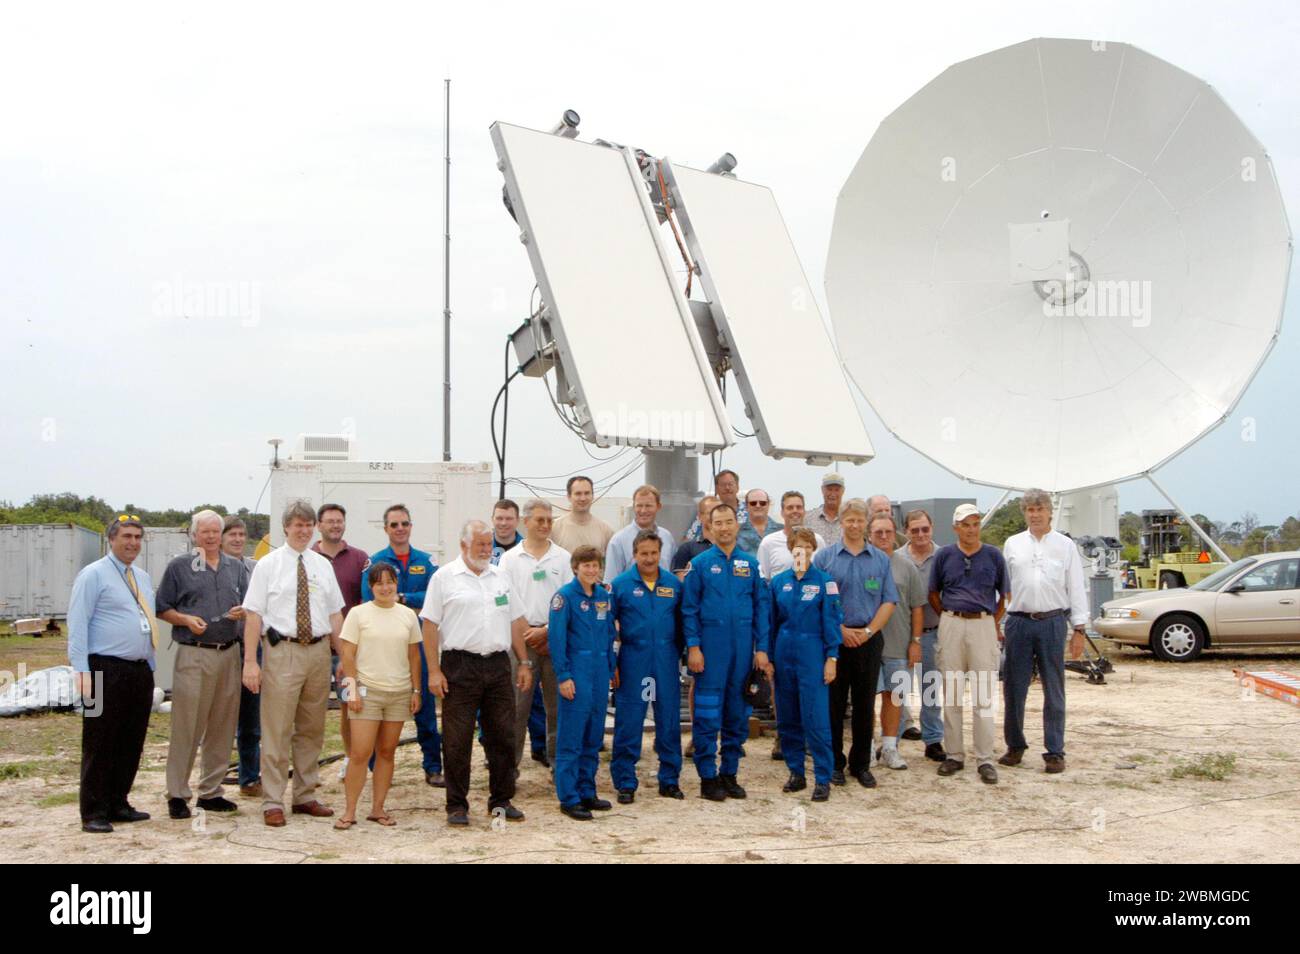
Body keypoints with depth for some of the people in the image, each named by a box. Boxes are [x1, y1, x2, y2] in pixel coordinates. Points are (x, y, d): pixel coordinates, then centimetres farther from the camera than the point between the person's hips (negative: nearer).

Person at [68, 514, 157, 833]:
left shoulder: (143, 578, 18)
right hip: (106, 671, -7)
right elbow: (77, 623, -10)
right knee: (100, 745, -2)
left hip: (140, 671, 7)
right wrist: (81, 669, -18)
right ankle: (94, 814, 4)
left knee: (131, 744, 11)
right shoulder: (93, 575, -5)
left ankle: (118, 805, 21)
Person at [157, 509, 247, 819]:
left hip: (229, 653, 4)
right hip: (193, 654, -4)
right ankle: (177, 795, 4)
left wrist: (242, 612, -5)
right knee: (186, 726, -4)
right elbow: (162, 609, 4)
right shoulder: (179, 567, 4)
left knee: (222, 727, 8)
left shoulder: (237, 568, 14)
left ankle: (211, 791, 18)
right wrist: (186, 619, -12)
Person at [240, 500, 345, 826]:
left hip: (319, 651, 5)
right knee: (277, 731, -3)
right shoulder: (268, 564, 0)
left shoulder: (323, 565, 12)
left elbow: (335, 614, 13)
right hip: (282, 651, -5)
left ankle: (305, 796, 24)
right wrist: (250, 661, -12)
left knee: (312, 729, 12)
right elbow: (253, 614, -5)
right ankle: (273, 803, 6)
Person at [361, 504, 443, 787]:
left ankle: (433, 767, 13)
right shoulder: (375, 561, 0)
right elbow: (370, 600, -11)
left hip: (419, 641, 2)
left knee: (426, 705, 5)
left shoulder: (425, 561, 6)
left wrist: (402, 598, -16)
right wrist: (414, 605, -15)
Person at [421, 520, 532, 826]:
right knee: (457, 740, 0)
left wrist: (524, 663, 11)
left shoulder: (500, 577, 14)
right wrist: (434, 671, -10)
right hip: (460, 667, -5)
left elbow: (516, 623, 17)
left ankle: (501, 800, 20)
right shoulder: (444, 577, -2)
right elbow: (430, 626, -5)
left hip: (498, 665, 5)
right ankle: (457, 805, 11)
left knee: (503, 735, 8)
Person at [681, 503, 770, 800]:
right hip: (710, 648, -3)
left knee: (738, 714, 9)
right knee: (708, 715, -1)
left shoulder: (750, 564, 8)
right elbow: (689, 609, 0)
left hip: (743, 648, 3)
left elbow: (761, 607, 8)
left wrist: (761, 649, 2)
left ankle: (729, 773, 19)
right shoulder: (700, 563, 1)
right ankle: (708, 776, 7)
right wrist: (693, 647, -9)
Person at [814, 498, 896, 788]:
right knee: (834, 703, 2)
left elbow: (889, 601, 5)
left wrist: (869, 630, -8)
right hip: (834, 640, -2)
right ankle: (834, 763, 12)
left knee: (865, 704, 6)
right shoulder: (825, 557, 2)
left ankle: (861, 764, 15)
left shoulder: (880, 560, 8)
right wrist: (840, 629, -10)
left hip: (869, 641, 2)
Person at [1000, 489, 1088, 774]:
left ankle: (1055, 752, 8)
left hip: (1052, 623, -1)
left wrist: (1079, 628, -1)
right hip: (1018, 622, 1)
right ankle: (1015, 746, 19)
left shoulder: (1066, 545, 6)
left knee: (1054, 692, 2)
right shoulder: (1012, 544, 10)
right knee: (1014, 689, 6)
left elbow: (1077, 588, 5)